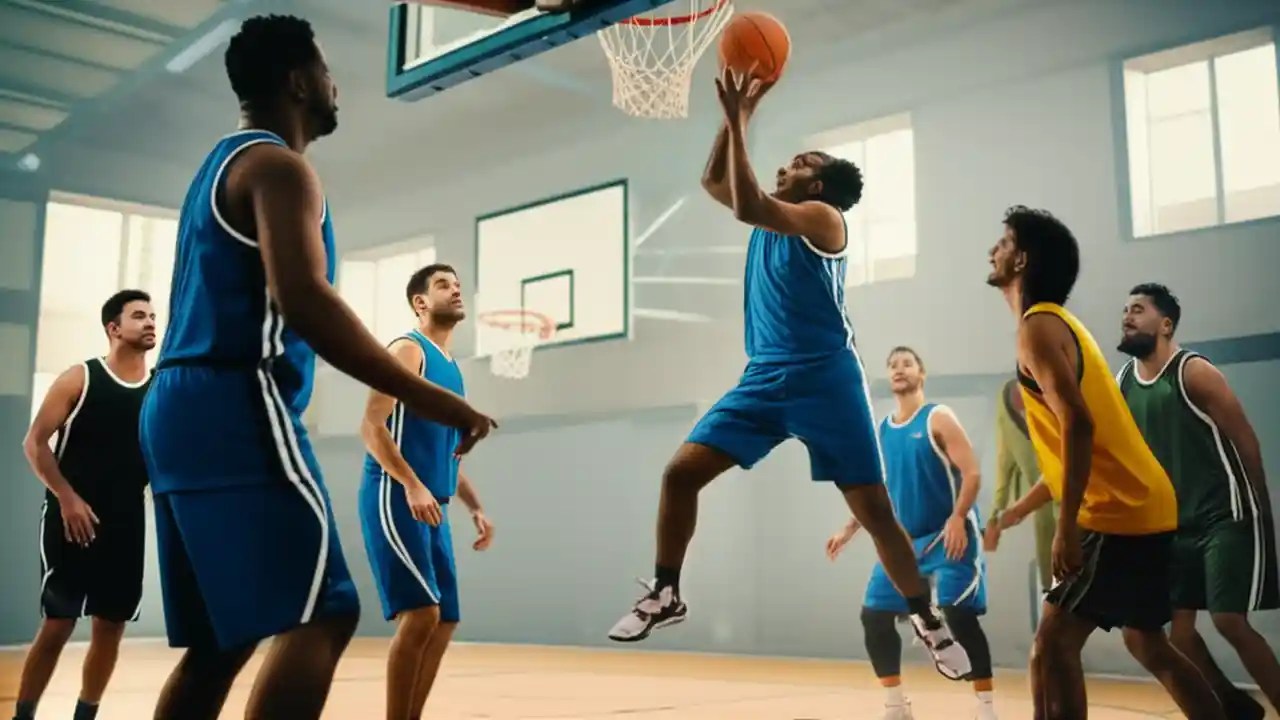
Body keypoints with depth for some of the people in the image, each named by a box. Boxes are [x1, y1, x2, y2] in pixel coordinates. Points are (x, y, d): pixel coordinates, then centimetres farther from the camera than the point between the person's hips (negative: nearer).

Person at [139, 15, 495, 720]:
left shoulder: (219, 167, 24)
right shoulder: (278, 167, -7)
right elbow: (301, 300, -22)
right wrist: (424, 396, -22)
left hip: (180, 406, 10)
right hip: (235, 408, -10)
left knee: (221, 637, 12)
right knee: (319, 614, -13)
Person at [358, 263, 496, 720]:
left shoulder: (451, 367, 21)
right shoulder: (407, 350, -5)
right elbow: (371, 426, -16)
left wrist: (476, 509, 17)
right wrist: (413, 486, -26)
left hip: (432, 507, 9)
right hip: (394, 500, -9)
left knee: (444, 622, 7)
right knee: (421, 613, -16)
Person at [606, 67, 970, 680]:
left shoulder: (823, 217, -7)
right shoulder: (772, 217, 16)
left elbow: (745, 206, -22)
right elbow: (714, 182, 17)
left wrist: (737, 118, -17)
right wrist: (740, 112, 9)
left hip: (825, 381, -7)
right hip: (764, 378, 7)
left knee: (873, 508, -2)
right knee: (680, 472, -4)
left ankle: (927, 618, 15)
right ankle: (665, 595, 8)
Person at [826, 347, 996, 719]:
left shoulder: (938, 418, -7)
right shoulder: (882, 431, 12)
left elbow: (972, 473, -14)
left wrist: (957, 519, -27)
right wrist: (849, 529, 14)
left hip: (949, 534, -7)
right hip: (904, 539, 7)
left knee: (959, 617, -15)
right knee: (873, 615, 1)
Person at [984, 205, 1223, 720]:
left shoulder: (1038, 326, -11)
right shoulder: (1056, 324, 18)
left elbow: (1077, 424, -23)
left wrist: (1066, 527, -25)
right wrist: (1017, 511, 25)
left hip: (1116, 513, -10)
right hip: (1140, 508, 10)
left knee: (1052, 646, -8)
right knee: (1146, 644, 20)